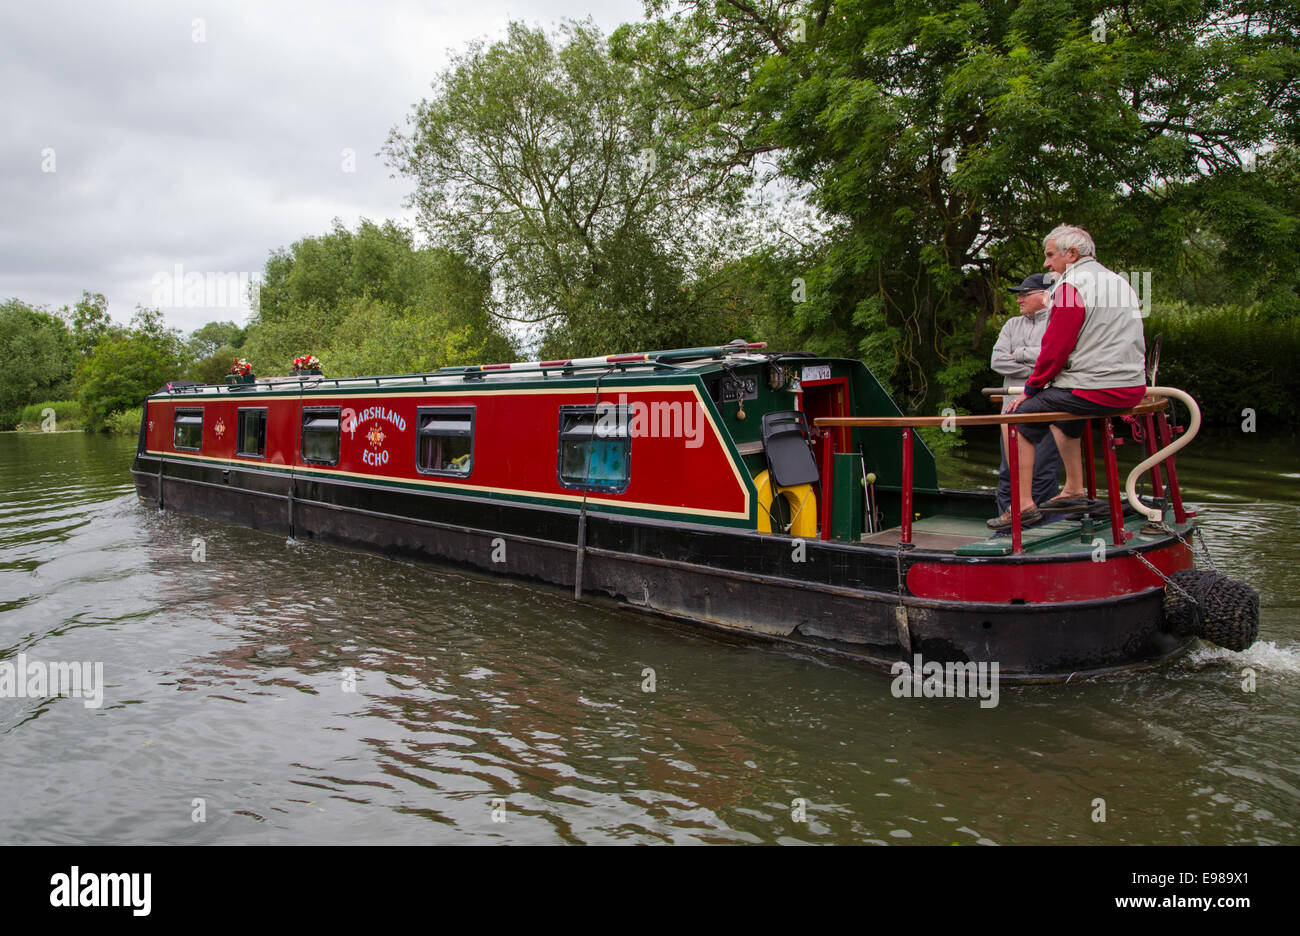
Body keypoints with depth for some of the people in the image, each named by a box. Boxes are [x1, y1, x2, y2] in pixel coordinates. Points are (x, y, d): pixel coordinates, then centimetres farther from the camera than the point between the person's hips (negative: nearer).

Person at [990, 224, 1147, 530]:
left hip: (1093, 390, -10)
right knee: (1064, 409, 34)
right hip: (1133, 390, 10)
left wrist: (1029, 389, -2)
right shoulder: (1121, 282, 18)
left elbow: (1055, 349, -14)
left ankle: (1024, 504, -4)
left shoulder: (1072, 286, -10)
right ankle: (1074, 490, 32)